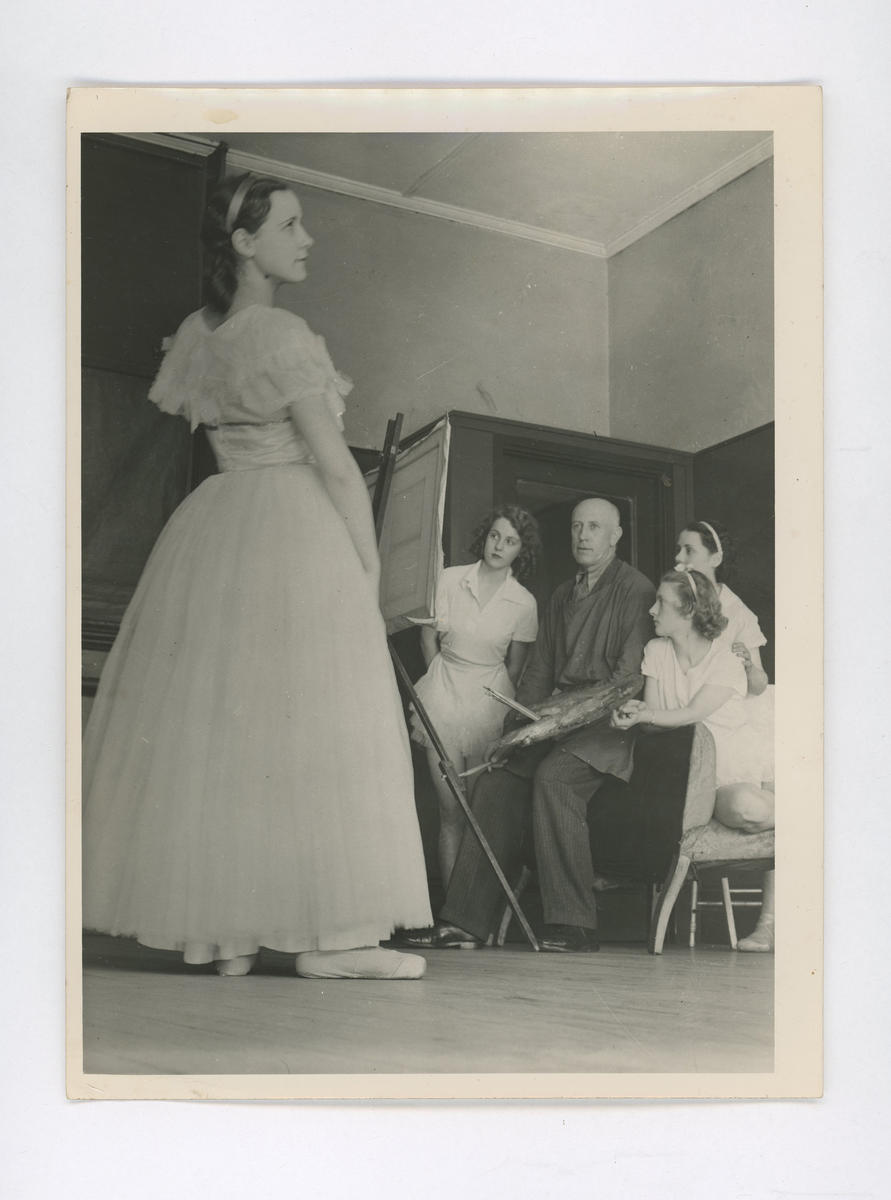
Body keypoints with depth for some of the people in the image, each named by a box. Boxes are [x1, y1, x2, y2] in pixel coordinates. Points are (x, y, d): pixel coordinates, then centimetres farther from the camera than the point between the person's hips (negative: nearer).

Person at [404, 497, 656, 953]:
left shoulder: (635, 590, -2)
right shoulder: (561, 596, 22)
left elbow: (630, 676, -11)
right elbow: (538, 671, 20)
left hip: (609, 721, -7)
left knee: (553, 777, -32)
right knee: (495, 782, -11)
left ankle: (572, 923, -28)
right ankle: (466, 920, -11)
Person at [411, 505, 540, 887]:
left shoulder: (524, 603, -1)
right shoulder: (448, 580, 1)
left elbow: (514, 667, 8)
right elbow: (428, 637, 12)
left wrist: (502, 708, 8)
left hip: (491, 702, 0)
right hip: (444, 697, 0)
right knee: (451, 810, -2)